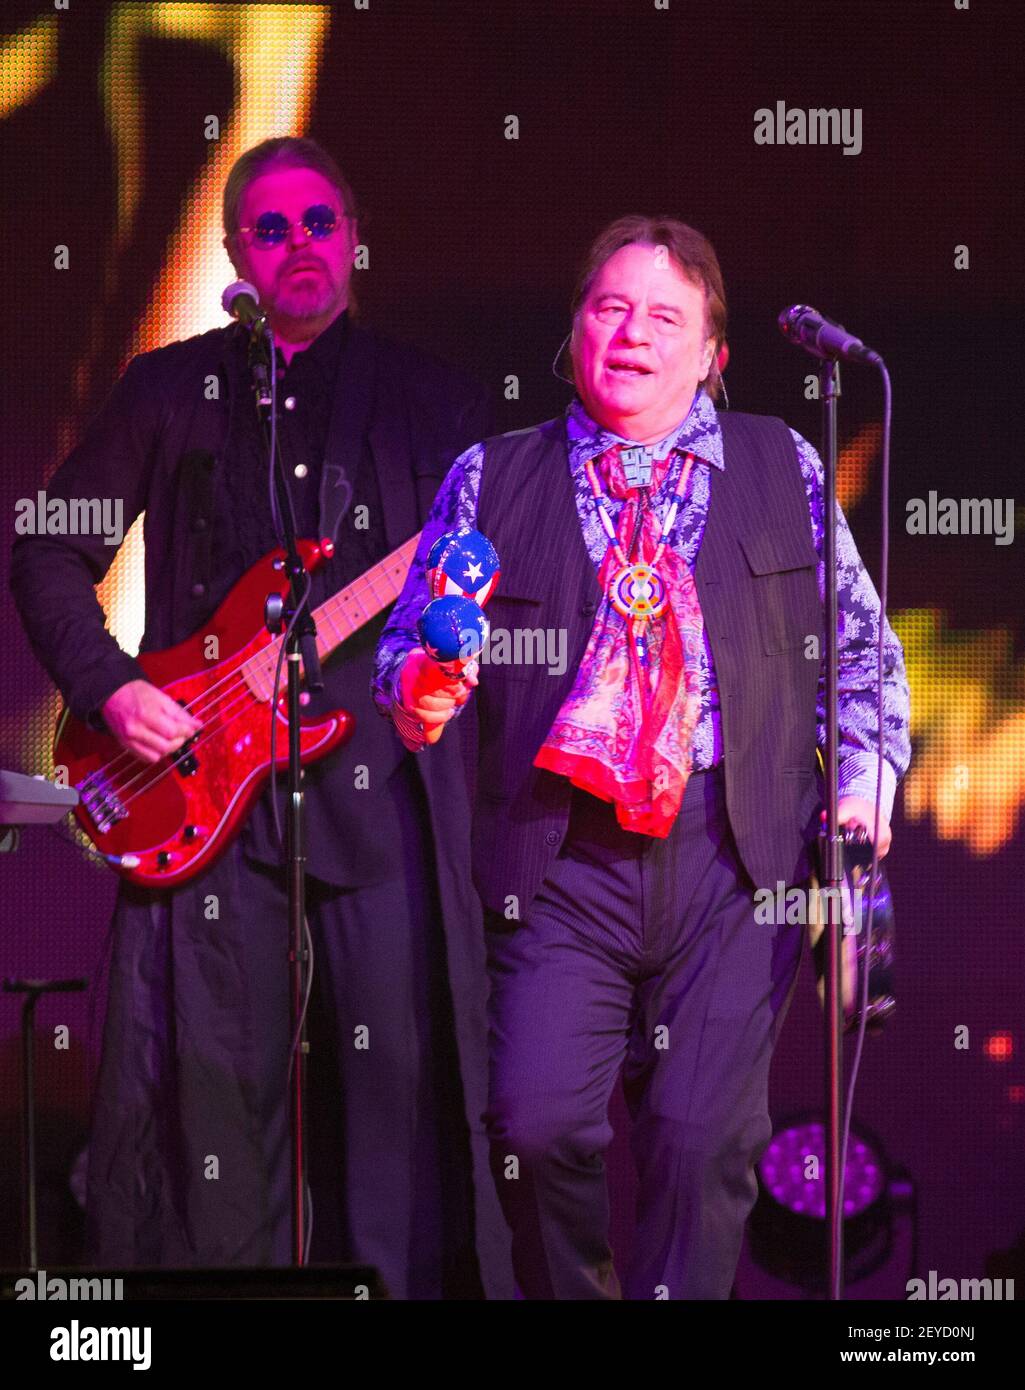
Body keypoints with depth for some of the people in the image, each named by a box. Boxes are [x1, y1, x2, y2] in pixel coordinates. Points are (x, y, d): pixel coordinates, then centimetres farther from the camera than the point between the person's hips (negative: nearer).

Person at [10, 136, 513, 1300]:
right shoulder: (169, 391, 12)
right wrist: (107, 686, -2)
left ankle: (401, 1277, 1)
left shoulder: (431, 400, 13)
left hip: (379, 773, 0)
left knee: (399, 1061, -6)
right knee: (212, 1065, -3)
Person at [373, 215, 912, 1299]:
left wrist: (864, 773, 3)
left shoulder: (784, 469, 14)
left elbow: (862, 645, 17)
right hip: (563, 856, 0)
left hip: (737, 854, 0)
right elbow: (410, 636, 13)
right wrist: (417, 691, -9)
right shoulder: (492, 479, 13)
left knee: (706, 1131, -10)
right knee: (539, 1124, -12)